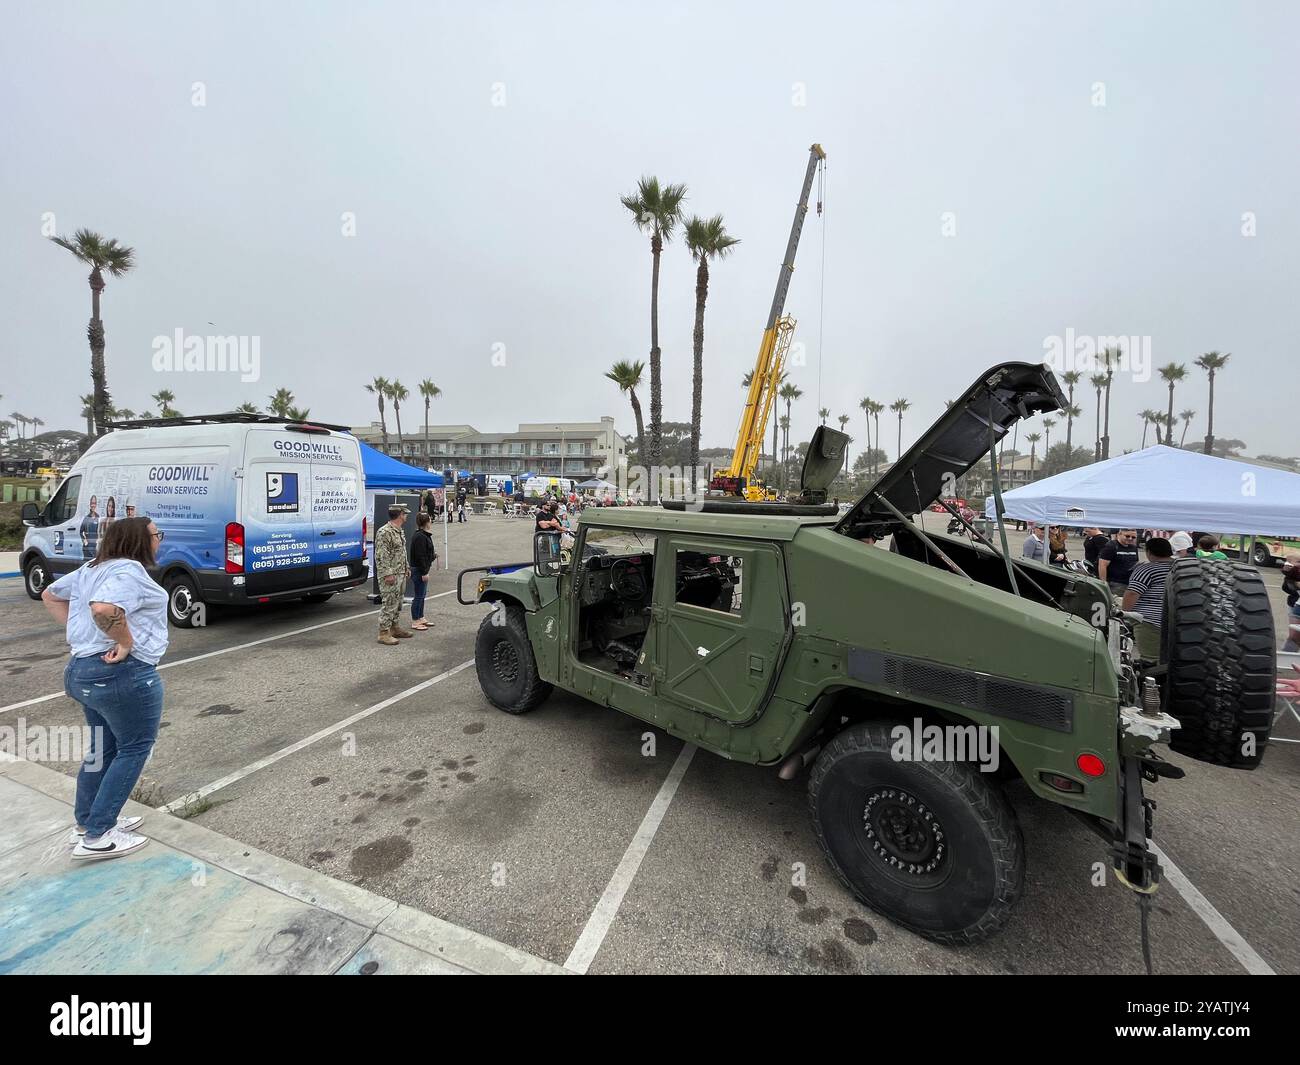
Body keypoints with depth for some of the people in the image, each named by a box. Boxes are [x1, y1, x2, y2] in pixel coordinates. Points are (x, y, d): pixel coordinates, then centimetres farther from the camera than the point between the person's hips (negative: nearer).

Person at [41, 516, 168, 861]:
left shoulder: (92, 568, 14)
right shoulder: (130, 571, -18)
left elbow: (50, 595, 27)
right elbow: (104, 608, -35)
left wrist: (79, 632, 18)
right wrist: (125, 642, -22)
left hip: (82, 670, 10)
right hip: (123, 675, -10)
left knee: (103, 749, 21)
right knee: (134, 749, 4)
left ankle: (86, 824, 32)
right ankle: (97, 837, 9)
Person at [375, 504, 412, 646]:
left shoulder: (400, 531, 15)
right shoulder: (384, 532, -17)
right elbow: (381, 556, -21)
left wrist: (407, 567, 22)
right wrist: (388, 573, -23)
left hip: (401, 574, 10)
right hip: (390, 575, -10)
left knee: (397, 602, 16)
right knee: (388, 603, -6)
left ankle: (394, 627, 27)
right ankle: (384, 632, 0)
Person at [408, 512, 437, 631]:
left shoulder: (424, 535, 12)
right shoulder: (420, 537, -19)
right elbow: (420, 556, -22)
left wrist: (433, 555, 24)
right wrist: (424, 572, -22)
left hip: (422, 570, 10)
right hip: (418, 570, -10)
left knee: (421, 595, 17)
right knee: (418, 596, -3)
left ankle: (421, 618, 27)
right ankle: (415, 622, 5)